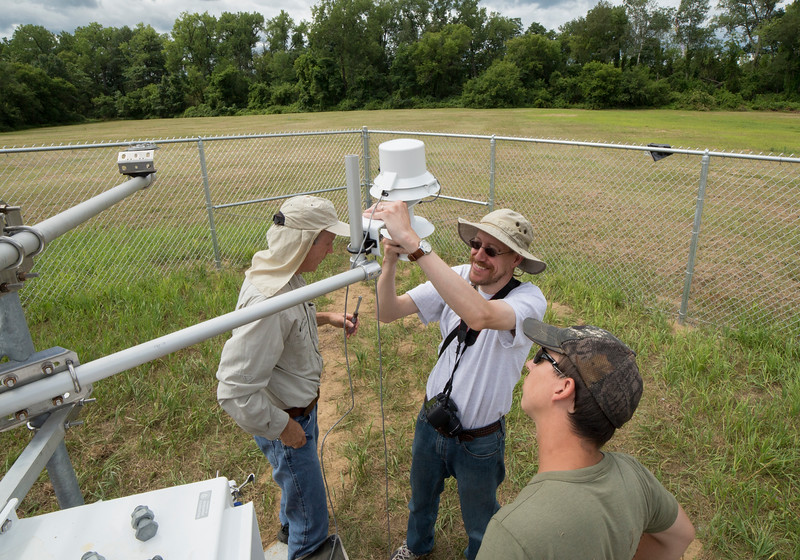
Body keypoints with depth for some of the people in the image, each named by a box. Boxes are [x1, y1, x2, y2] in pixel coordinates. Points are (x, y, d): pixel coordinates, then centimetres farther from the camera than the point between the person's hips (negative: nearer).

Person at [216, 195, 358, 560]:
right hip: (286, 419, -10)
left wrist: (326, 318, 4)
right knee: (312, 527, 10)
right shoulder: (267, 300, -37)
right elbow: (235, 392, -35)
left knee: (300, 478, 35)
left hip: (300, 405, 10)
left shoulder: (285, 274, -6)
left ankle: (289, 530, 62)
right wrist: (282, 428, -22)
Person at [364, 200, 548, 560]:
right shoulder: (457, 278, -13)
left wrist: (412, 241, -55)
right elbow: (388, 312, -17)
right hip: (431, 420, 5)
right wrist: (390, 261, -37)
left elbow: (479, 315, -52)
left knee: (479, 523, 24)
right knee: (421, 497, 32)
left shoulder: (528, 299, -29)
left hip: (478, 442, -4)